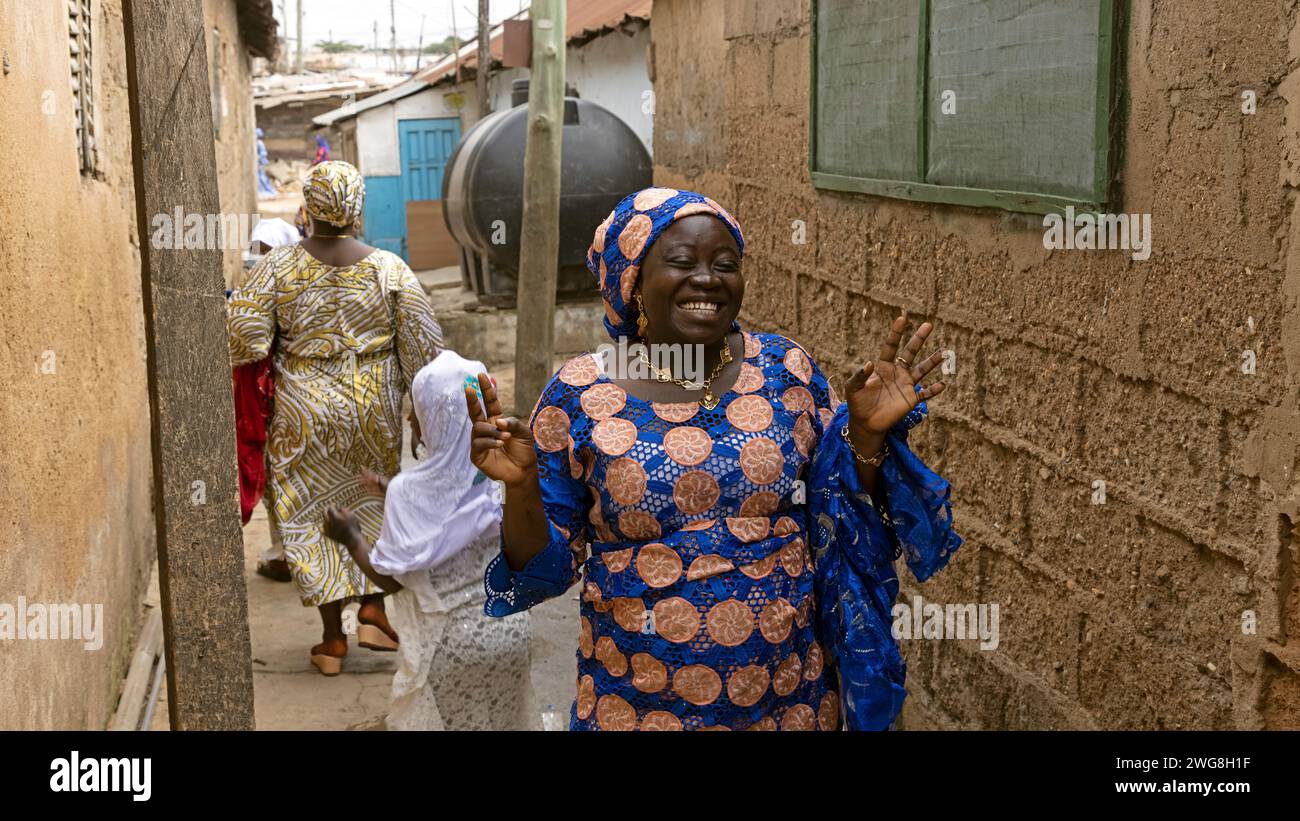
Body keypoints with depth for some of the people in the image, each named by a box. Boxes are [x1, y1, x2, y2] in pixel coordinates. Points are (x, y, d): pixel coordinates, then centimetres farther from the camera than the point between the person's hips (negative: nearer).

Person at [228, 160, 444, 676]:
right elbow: (422, 347, -4)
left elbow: (246, 338, -12)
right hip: (373, 406, 1)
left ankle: (333, 638, 13)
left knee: (310, 515, 10)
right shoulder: (389, 269, -5)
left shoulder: (277, 268, -8)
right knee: (369, 503, 22)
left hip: (305, 408, -1)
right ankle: (372, 610, 14)